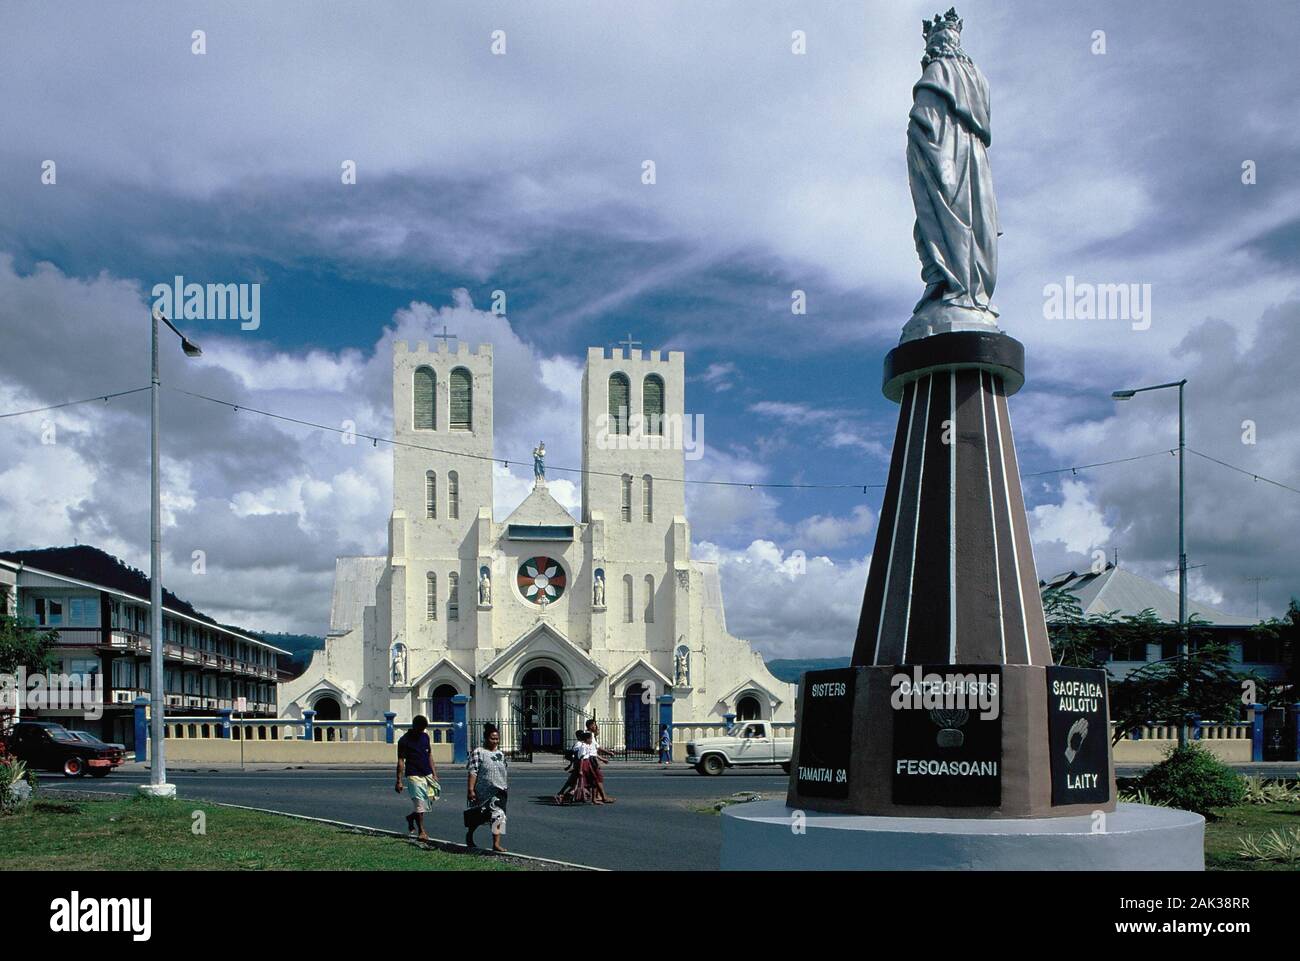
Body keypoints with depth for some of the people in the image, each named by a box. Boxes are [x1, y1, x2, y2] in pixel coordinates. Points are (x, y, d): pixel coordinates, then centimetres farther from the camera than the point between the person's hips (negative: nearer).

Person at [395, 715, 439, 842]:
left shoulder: (425, 736, 10)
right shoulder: (404, 740, -7)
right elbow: (400, 761, -7)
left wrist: (434, 773, 12)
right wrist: (399, 781, -11)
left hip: (427, 774, 6)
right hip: (414, 775, -6)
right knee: (419, 804, -6)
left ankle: (411, 817, 24)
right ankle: (421, 832, 9)